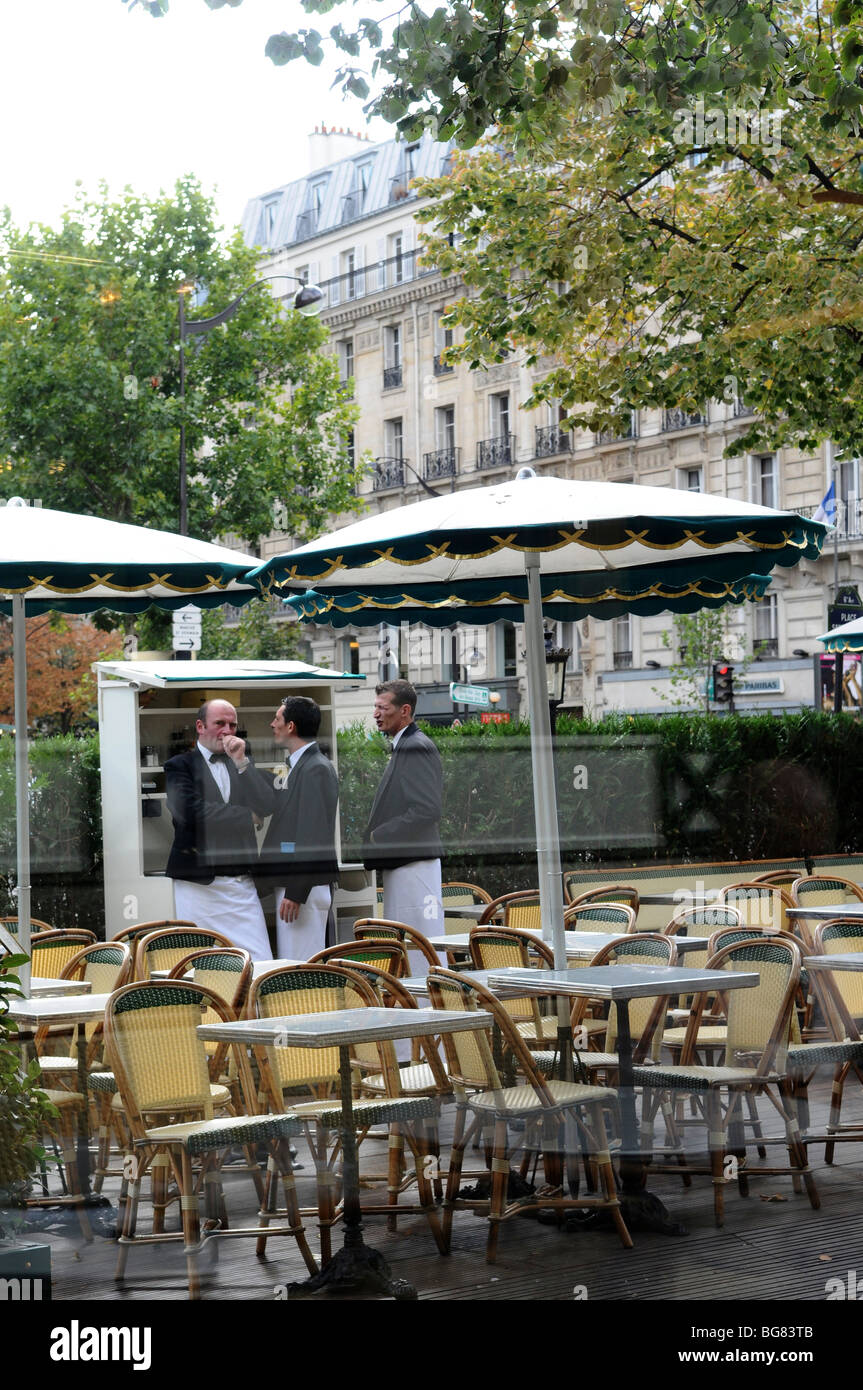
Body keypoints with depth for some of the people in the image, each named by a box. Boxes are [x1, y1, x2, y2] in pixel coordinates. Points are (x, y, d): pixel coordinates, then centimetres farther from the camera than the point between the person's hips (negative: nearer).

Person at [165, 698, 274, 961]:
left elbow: (267, 806, 3)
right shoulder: (180, 766, 3)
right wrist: (247, 816, -3)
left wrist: (241, 762, -6)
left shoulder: (244, 764, 17)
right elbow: (191, 812, -12)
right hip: (199, 885, -4)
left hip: (242, 883, 4)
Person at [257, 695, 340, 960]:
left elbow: (314, 837, -19)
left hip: (305, 887, -10)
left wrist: (296, 892, -21)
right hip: (291, 882, 10)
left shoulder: (316, 769, -14)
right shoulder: (296, 766, 17)